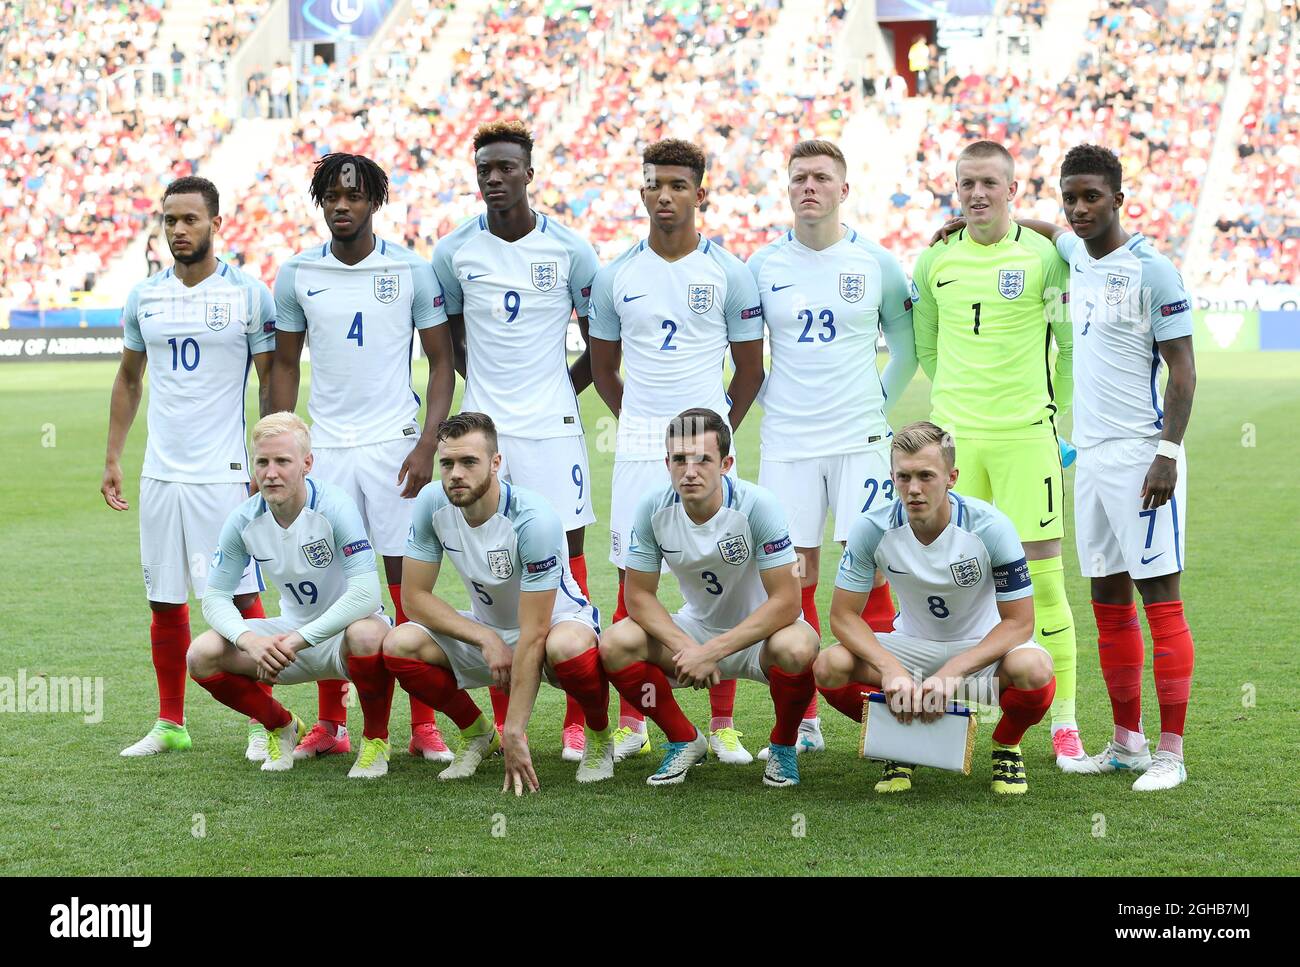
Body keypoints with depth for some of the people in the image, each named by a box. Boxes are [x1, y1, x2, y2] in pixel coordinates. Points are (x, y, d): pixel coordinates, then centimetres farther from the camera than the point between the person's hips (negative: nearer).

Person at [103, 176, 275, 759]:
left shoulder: (249, 295, -4)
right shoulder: (144, 297, 8)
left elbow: (272, 384, -1)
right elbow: (128, 380, 19)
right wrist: (112, 458, 13)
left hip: (225, 472, -4)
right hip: (160, 473, 5)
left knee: (241, 597, -5)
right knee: (164, 602, 9)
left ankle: (264, 723, 4)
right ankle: (170, 724, 20)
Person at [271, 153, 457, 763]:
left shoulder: (411, 271, -2)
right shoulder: (297, 276, 5)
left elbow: (441, 362, 1)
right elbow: (284, 365, 13)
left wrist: (428, 443, -9)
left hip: (393, 443, -2)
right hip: (325, 446, 2)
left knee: (407, 583, -2)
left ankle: (424, 725, 3)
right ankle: (330, 724, 13)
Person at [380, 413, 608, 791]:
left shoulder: (534, 519, -31)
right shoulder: (432, 504, -16)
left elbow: (533, 636, -31)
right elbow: (415, 596, -10)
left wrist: (514, 732, -33)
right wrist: (487, 640, -24)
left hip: (556, 621, -5)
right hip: (484, 627, 5)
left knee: (567, 647, -41)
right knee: (398, 644, -21)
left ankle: (599, 736, -6)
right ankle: (475, 734, 6)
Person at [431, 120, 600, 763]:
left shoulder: (569, 250, 0)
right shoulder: (454, 252, 4)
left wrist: (564, 386, 5)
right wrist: (488, 384, 10)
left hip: (552, 428, -1)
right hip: (483, 429, 2)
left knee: (569, 566, -3)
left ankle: (578, 720, 1)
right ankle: (502, 721, 11)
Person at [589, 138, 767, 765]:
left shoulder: (728, 274, 1)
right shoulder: (616, 276, 6)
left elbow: (750, 367, 10)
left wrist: (720, 427, 9)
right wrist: (639, 423, 13)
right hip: (638, 446, 2)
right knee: (634, 582, 2)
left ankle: (723, 725, 7)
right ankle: (631, 724, 10)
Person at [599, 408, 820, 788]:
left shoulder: (757, 506, -25)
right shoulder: (654, 508, -15)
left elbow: (786, 602, -26)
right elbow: (639, 595, -8)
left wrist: (710, 652, -31)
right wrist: (685, 648, -25)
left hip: (761, 630, -3)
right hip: (694, 627, 3)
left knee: (796, 648, -37)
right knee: (614, 644, -22)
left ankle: (783, 745, -4)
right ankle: (685, 741, 3)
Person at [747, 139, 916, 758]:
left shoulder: (877, 265, 2)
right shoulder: (763, 266, 4)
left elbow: (907, 346, 13)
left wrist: (881, 399, 5)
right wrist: (769, 398, 6)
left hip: (859, 440, -1)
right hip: (787, 444, 1)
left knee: (869, 574, -3)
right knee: (794, 580, 2)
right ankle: (804, 720, 8)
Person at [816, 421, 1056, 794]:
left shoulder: (990, 526, -22)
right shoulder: (872, 528, -17)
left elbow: (1018, 621, -19)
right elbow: (844, 615, -13)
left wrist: (951, 672, -32)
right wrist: (891, 670, -31)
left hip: (982, 647, -2)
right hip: (912, 645, 2)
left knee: (1033, 669, -36)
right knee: (830, 666, -26)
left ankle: (1006, 746, 0)